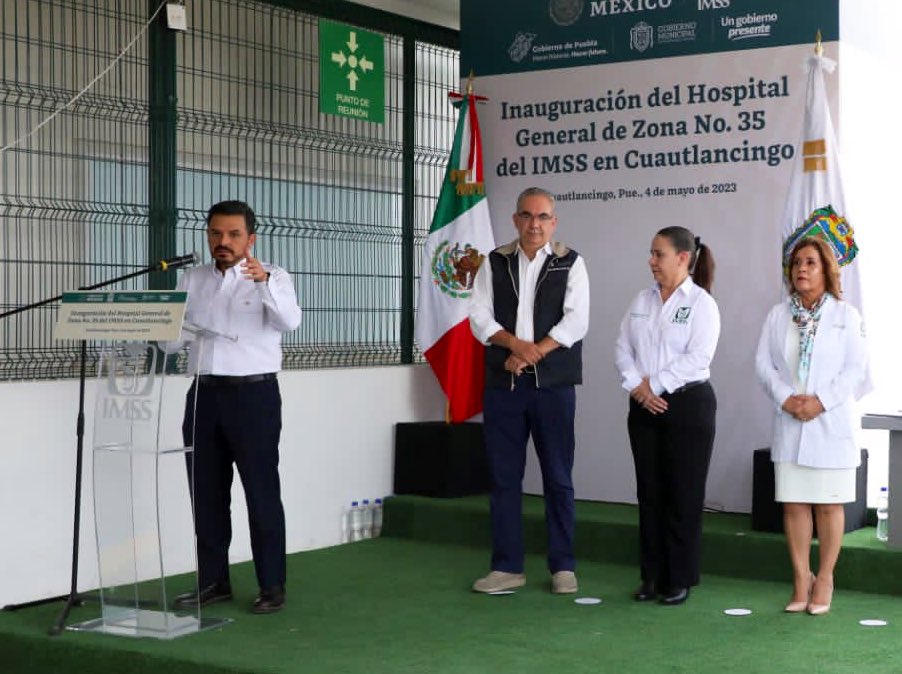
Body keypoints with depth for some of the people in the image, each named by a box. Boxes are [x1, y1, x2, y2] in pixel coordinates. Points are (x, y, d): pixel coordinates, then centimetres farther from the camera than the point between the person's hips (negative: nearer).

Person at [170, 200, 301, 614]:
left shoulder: (272, 277, 0)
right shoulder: (192, 280, 13)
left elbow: (290, 321, -20)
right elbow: (171, 337, 10)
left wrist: (265, 283, -36)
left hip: (253, 394, -5)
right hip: (204, 393, 5)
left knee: (261, 493, -1)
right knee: (206, 493, 9)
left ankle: (272, 586, 5)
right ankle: (213, 582, 18)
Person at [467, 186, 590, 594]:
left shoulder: (571, 264, 3)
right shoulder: (495, 263, 10)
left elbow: (576, 321, -7)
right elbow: (479, 316, 1)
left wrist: (531, 355, -13)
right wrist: (515, 343, -15)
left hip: (553, 384, -2)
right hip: (502, 384, 2)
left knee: (558, 478, 3)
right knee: (504, 477, 5)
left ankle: (562, 567, 12)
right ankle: (507, 567, 13)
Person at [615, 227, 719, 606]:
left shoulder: (701, 303, -6)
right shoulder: (642, 301, 12)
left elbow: (698, 357, -16)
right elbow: (623, 348, 7)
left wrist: (654, 384, -15)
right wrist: (636, 386, -9)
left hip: (687, 404, -6)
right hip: (644, 406, 6)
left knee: (683, 495, 0)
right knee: (649, 492, 9)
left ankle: (680, 581, 8)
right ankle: (652, 576, 17)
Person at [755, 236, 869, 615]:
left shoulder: (845, 315, 1)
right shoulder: (778, 315, 9)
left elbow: (856, 367, -5)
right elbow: (764, 362, 4)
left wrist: (820, 401, -15)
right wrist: (786, 398, -12)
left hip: (831, 423, -2)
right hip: (789, 424, 3)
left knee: (828, 504, 2)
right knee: (793, 503, 3)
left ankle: (824, 580, 11)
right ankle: (801, 581, 11)